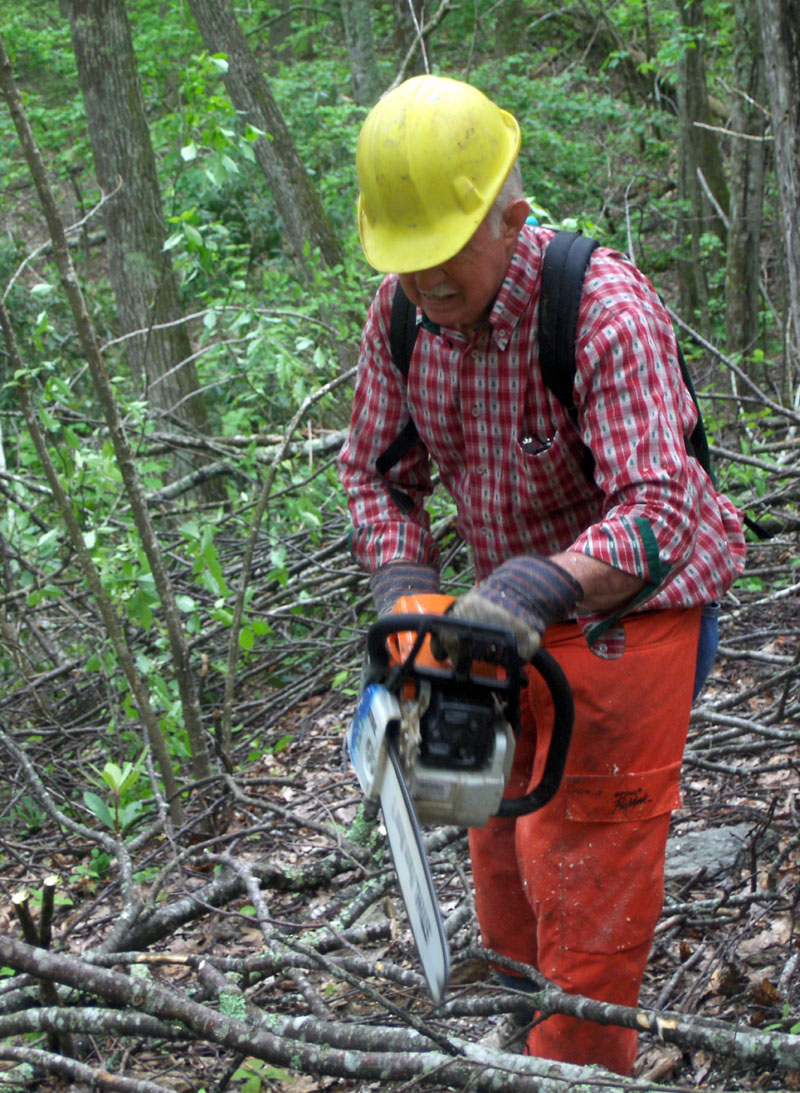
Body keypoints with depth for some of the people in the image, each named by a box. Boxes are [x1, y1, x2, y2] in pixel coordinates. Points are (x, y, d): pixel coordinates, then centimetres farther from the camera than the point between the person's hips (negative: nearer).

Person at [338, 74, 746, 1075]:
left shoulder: (605, 311, -30)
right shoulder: (399, 313, -9)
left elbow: (656, 514, -35)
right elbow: (376, 467, 1)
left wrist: (534, 587, -50)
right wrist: (404, 589, -16)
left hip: (632, 605, -7)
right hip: (516, 601, 7)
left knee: (592, 845, -4)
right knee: (504, 808, 18)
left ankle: (579, 1064, 9)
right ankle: (517, 996, 38)